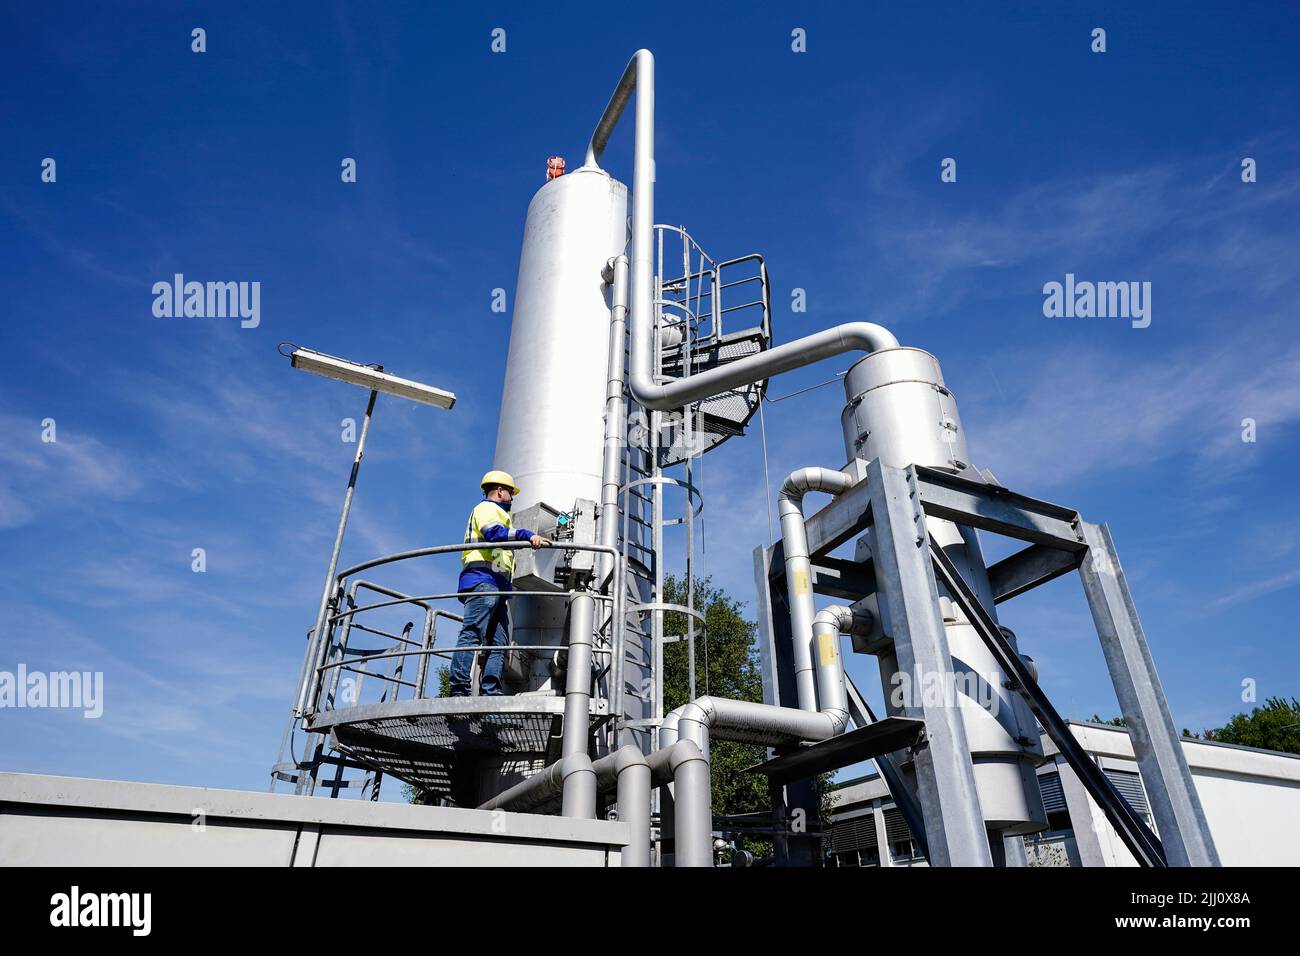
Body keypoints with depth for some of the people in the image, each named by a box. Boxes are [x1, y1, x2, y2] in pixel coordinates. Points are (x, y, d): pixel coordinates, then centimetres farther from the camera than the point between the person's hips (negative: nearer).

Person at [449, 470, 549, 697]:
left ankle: (490, 691, -9)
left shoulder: (495, 512, 37)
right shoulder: (487, 508, 6)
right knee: (472, 634, -18)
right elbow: (493, 533, -17)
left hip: (495, 588, 10)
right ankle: (459, 690, -24)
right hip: (483, 579, -10)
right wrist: (527, 535, -26)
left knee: (499, 643, -1)